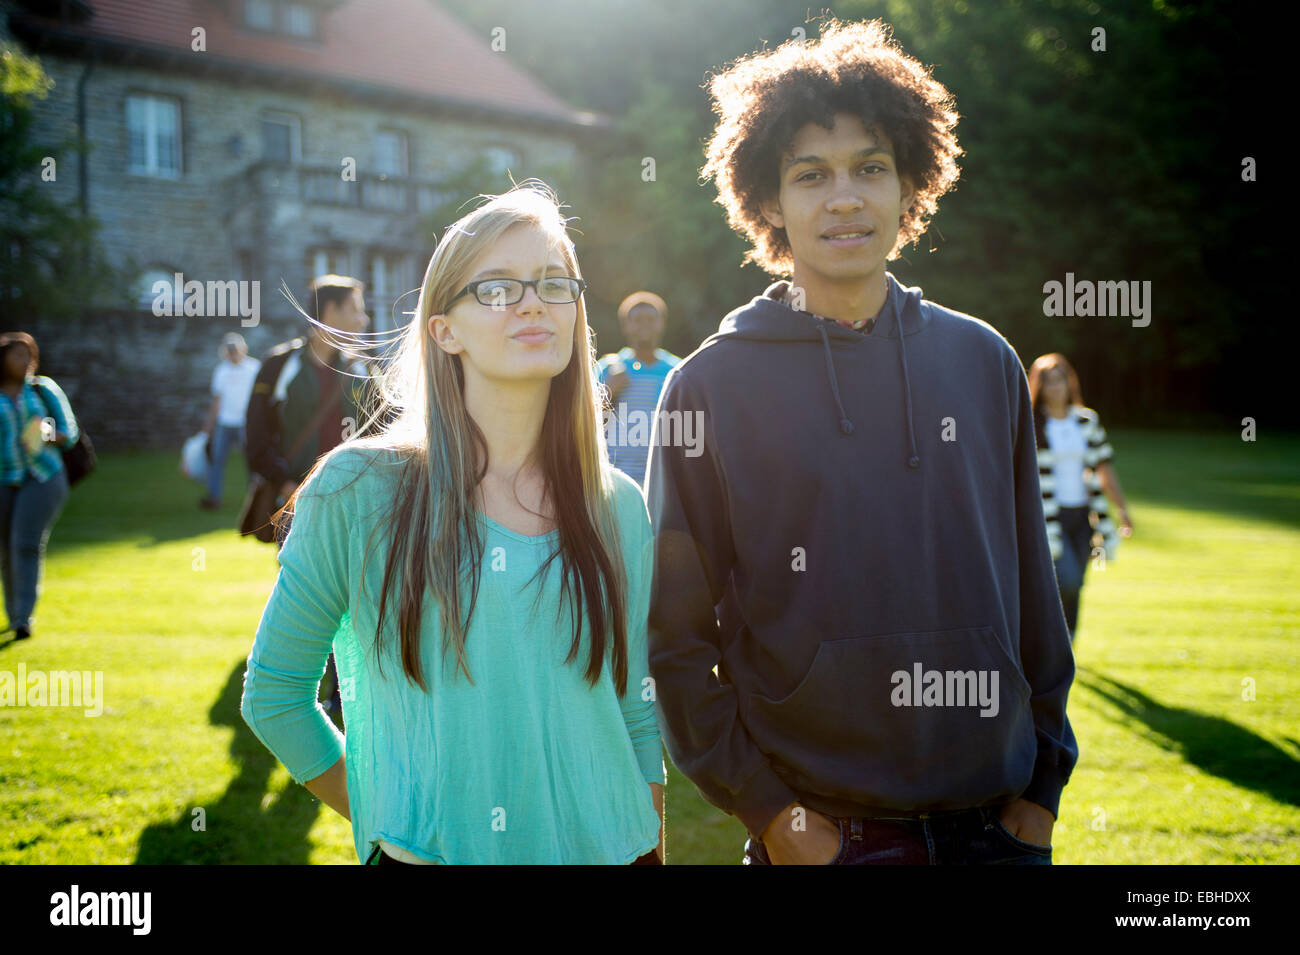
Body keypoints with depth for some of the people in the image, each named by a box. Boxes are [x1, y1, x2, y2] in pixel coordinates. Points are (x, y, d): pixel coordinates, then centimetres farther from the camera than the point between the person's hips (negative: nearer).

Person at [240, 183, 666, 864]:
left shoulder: (619, 509, 0)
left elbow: (638, 719, 5)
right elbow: (272, 692, -1)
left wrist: (652, 853, 3)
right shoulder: (359, 489, -9)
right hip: (425, 852, -3)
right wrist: (388, 821, -2)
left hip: (603, 846, 3)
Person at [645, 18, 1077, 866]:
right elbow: (675, 634, -5)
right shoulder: (712, 385, -6)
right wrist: (766, 810, -9)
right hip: (817, 834, -3)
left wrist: (1041, 792, 6)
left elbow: (1032, 594, 7)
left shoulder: (984, 362, 3)